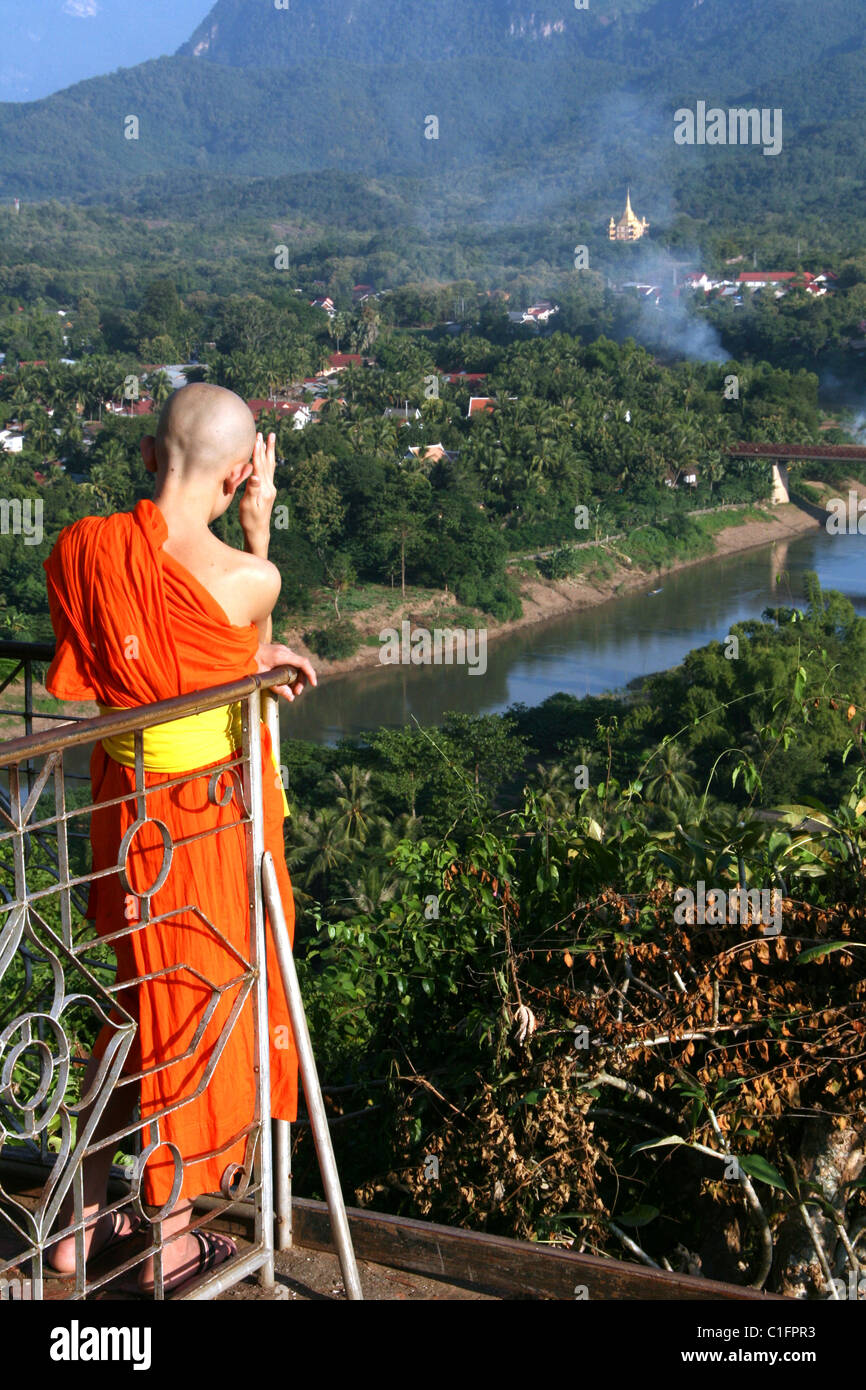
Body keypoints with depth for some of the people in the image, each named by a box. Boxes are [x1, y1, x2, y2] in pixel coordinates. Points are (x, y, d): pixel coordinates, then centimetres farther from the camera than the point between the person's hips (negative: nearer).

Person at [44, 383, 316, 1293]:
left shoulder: (81, 547, -9)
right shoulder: (245, 579, -23)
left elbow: (89, 677, 4)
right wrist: (259, 525, 0)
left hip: (125, 808, 5)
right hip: (216, 816, -5)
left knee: (143, 1000, 23)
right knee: (198, 1009, 13)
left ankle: (80, 1219, 34)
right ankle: (169, 1242, 29)